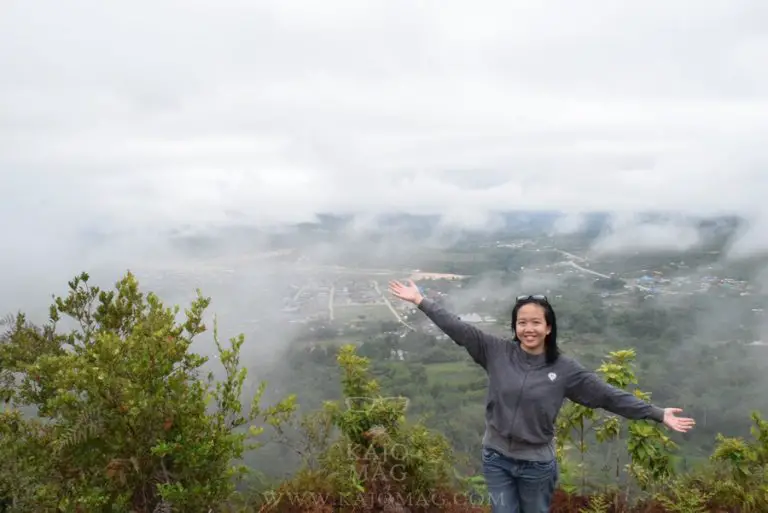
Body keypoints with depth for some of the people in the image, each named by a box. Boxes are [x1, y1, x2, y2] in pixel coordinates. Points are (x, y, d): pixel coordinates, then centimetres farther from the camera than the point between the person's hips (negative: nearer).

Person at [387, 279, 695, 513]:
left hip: (537, 465, -1)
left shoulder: (564, 369, -10)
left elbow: (609, 396, -8)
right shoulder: (497, 352, -8)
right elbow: (459, 330, -8)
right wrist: (420, 301, -10)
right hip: (496, 458, 1)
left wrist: (658, 415, -10)